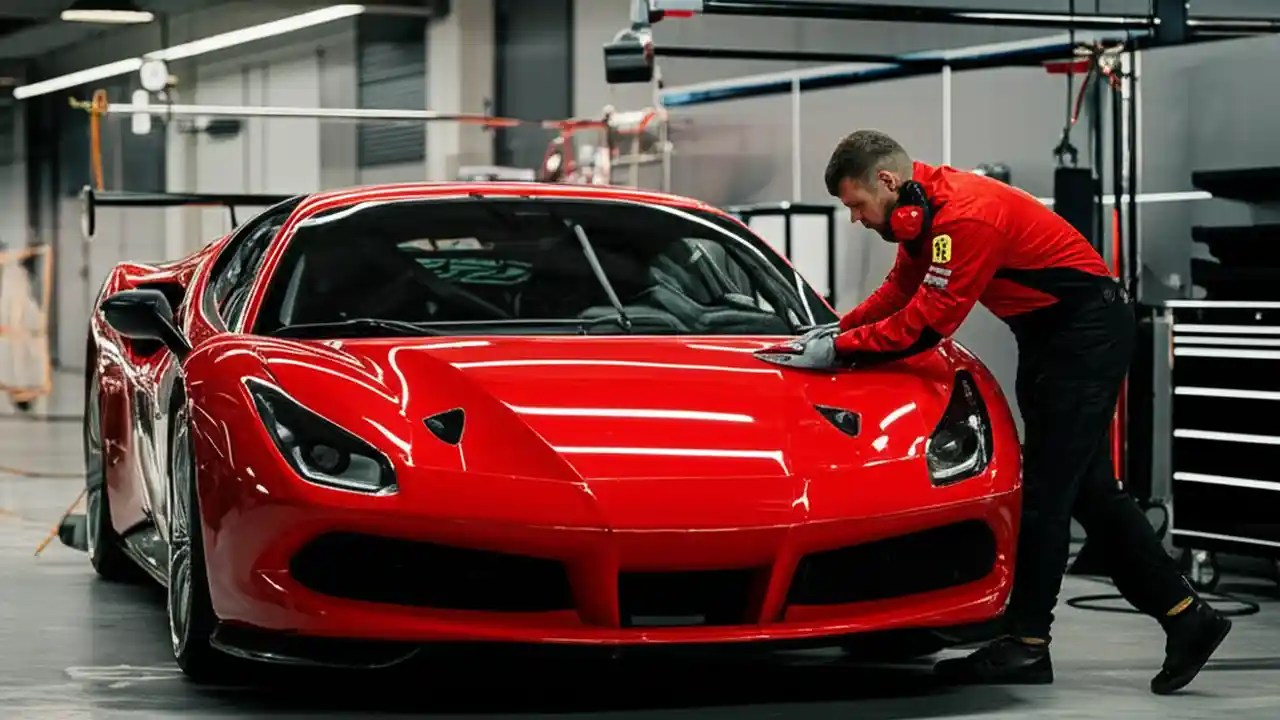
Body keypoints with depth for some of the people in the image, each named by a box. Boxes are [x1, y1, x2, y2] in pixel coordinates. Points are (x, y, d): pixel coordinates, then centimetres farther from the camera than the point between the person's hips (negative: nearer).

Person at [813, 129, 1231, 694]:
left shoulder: (966, 216, -26)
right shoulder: (923, 209, 5)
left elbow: (929, 321, -27)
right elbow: (901, 288, 14)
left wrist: (843, 349, -21)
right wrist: (839, 328, 2)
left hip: (1087, 330, -10)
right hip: (1049, 334, 10)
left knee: (1045, 488, -10)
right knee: (1085, 488, 10)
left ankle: (1026, 643, -7)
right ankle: (1185, 616, 13)